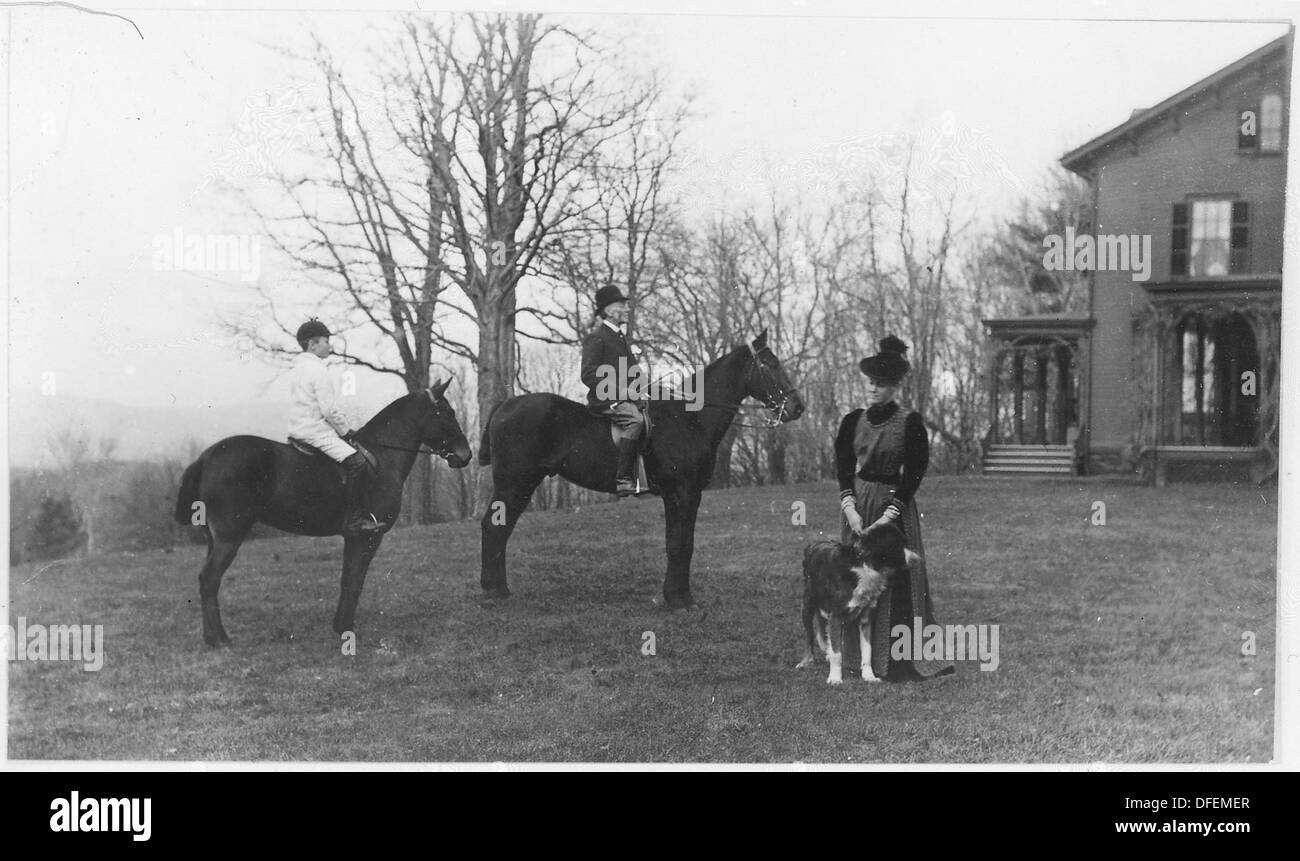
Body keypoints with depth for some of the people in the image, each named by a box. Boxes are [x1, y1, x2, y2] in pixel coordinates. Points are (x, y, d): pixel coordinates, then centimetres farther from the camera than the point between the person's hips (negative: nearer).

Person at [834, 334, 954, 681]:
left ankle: (898, 660, 4)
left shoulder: (910, 423, -5)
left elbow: (913, 475, -8)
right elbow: (843, 468, 2)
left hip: (895, 505, -4)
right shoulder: (853, 421, 6)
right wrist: (850, 509, -11)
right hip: (857, 505, 4)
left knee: (895, 582, -3)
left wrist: (888, 516, -15)